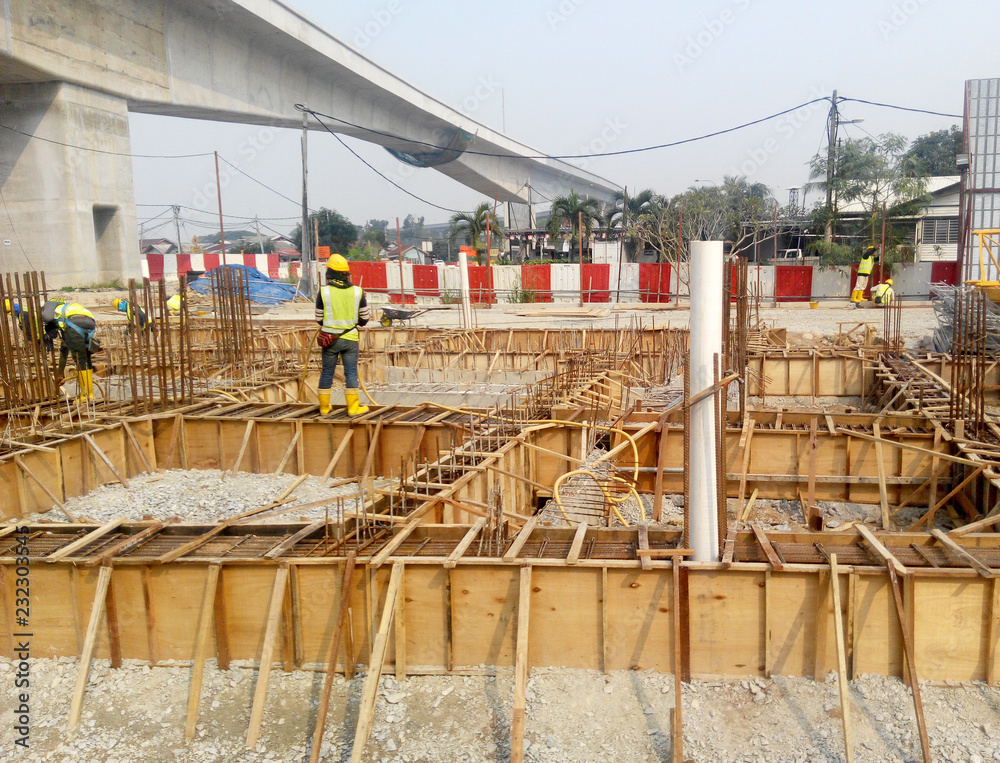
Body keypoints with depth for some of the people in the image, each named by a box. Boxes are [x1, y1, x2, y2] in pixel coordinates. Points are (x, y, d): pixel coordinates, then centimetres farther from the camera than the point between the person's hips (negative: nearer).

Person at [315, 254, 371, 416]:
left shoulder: (323, 292, -8)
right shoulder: (357, 292, -3)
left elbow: (319, 319, -1)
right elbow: (364, 318, 3)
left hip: (330, 339, 0)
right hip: (350, 339, 0)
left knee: (327, 372, 11)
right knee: (351, 373, 7)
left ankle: (324, 407, 20)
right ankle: (353, 408, 10)